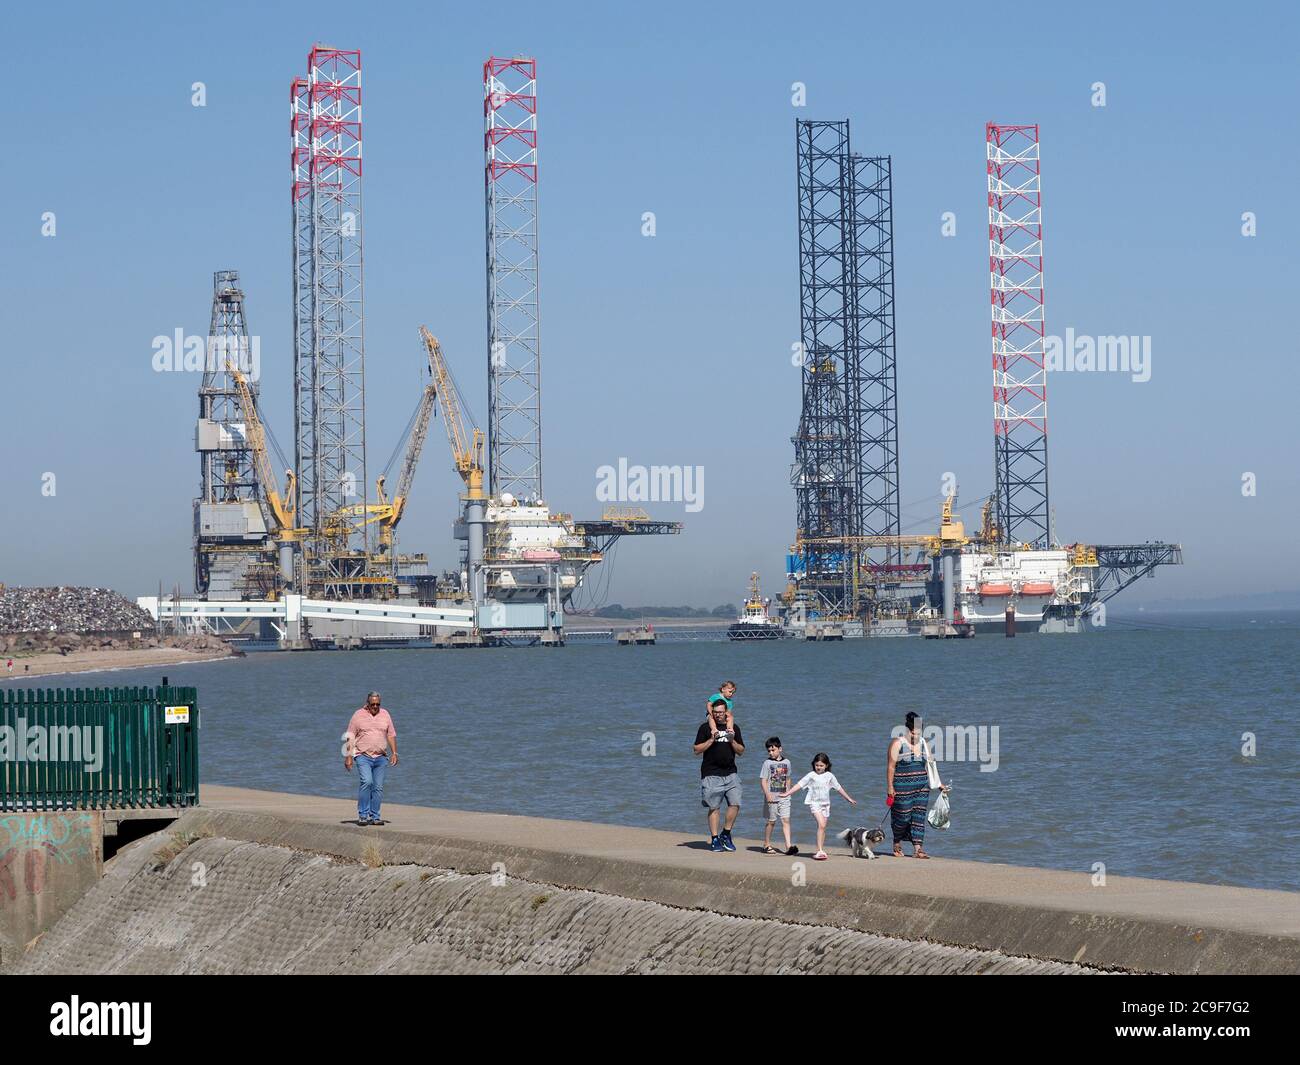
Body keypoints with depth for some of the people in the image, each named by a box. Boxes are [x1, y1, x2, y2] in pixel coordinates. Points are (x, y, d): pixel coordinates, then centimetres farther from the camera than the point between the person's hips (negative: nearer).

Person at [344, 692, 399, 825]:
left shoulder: (385, 714, 11)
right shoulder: (358, 715, 1)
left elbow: (391, 735, 15)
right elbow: (350, 737, 1)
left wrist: (394, 753, 6)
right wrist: (348, 757, -5)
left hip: (381, 758, 3)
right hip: (363, 756, -3)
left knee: (378, 788, 1)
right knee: (367, 781, -21)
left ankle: (374, 817, 8)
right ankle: (362, 815, -15)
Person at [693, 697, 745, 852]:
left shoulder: (734, 727, 13)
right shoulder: (705, 727, 3)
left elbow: (741, 751, 13)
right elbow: (697, 750, -1)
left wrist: (732, 741, -5)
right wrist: (711, 740, -13)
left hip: (730, 773, 3)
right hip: (711, 774, -3)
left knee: (735, 804, -9)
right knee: (714, 807, -2)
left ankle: (726, 834, 8)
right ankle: (714, 839, 6)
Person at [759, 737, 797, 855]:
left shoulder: (786, 762, 8)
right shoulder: (768, 763, -4)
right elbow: (763, 780, -8)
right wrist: (767, 794, -19)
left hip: (784, 797, 3)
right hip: (772, 797, -3)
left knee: (786, 820, -6)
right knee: (771, 821, 5)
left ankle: (788, 845, -11)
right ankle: (766, 845, 19)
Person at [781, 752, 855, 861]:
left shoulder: (830, 776, 6)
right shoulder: (811, 775, -3)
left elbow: (838, 788, 16)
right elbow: (799, 785, -7)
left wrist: (849, 799, 24)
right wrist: (787, 793, -15)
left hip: (825, 804, 4)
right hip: (814, 803, -4)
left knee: (822, 827, 7)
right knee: (821, 825, -19)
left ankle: (821, 851, 16)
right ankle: (820, 851, -22)